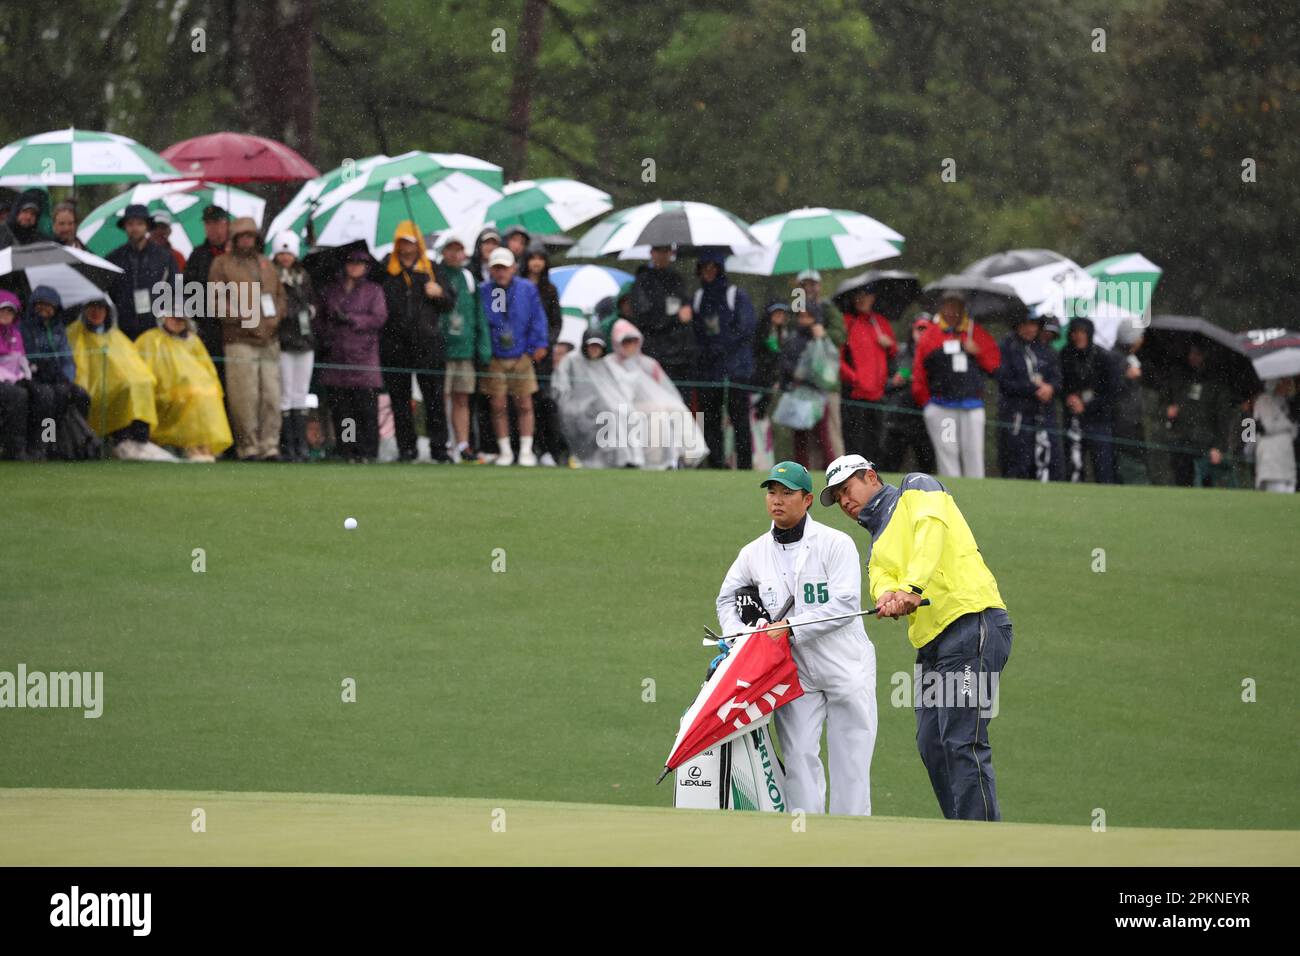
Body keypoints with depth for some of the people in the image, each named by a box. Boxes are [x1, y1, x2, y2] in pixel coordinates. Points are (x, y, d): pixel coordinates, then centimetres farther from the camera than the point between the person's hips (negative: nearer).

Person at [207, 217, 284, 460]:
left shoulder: (266, 264, 20)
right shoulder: (222, 264, 5)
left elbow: (280, 295, 23)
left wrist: (275, 317, 3)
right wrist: (242, 319, -11)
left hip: (269, 340, 5)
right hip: (239, 340, -5)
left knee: (271, 395, -1)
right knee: (245, 397, -9)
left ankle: (269, 445, 3)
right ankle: (248, 447, -4)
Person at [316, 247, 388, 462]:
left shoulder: (373, 290, 8)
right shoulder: (331, 290, 18)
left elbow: (380, 318, -3)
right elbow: (320, 318, 23)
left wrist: (350, 319, -11)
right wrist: (322, 337, 4)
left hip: (363, 354, -3)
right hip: (336, 355, 3)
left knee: (367, 409, -9)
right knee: (340, 409, -1)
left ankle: (368, 452, -8)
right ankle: (347, 451, 2)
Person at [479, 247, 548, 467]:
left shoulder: (527, 290, 0)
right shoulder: (482, 292, -2)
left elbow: (537, 319, 3)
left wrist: (538, 344, -5)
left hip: (521, 357, 0)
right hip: (494, 358, 0)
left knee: (524, 405, 3)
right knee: (498, 406, 1)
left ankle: (526, 451, 9)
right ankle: (504, 451, 11)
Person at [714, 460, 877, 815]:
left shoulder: (835, 544, -8)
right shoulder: (754, 553, 6)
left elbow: (845, 604, -16)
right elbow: (727, 598, 21)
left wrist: (790, 627, -20)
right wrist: (737, 637, 2)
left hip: (845, 665, -3)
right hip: (794, 670, 3)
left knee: (850, 759, 0)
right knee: (799, 756, -5)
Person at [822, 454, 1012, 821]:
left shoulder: (916, 489, 9)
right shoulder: (878, 549, 28)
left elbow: (932, 526, -12)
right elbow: (882, 583, 7)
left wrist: (912, 586, -26)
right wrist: (889, 598, -19)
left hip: (973, 623, -9)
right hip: (931, 645, 9)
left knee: (962, 742, -15)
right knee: (932, 746, 4)